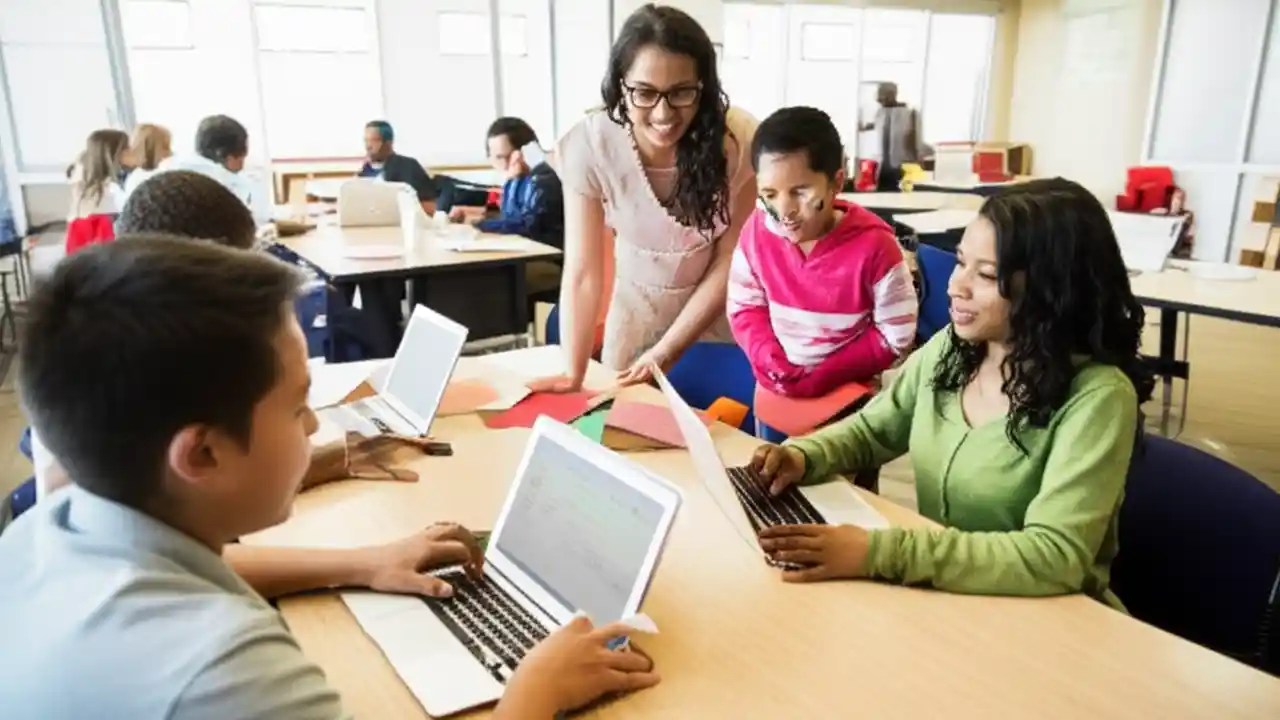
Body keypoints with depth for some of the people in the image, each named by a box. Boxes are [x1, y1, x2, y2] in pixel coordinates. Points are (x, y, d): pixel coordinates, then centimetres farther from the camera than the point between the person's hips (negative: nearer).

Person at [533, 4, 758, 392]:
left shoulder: (738, 140, -24)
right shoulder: (588, 147, -24)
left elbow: (729, 263, -17)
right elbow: (583, 274, -20)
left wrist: (665, 352, -19)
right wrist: (574, 375, -24)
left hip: (717, 310, 0)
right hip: (637, 309, 1)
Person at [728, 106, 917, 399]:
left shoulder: (873, 245, -21)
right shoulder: (757, 231, -12)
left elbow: (895, 337, -12)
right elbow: (744, 306, 2)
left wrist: (823, 376, -18)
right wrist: (767, 360, -15)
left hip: (850, 390, -3)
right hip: (778, 387, 3)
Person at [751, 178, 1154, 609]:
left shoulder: (1097, 396, -21)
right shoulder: (947, 350, -2)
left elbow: (1054, 557, -30)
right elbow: (871, 430, 11)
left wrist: (879, 553, -37)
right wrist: (803, 456, -10)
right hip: (938, 596, 5)